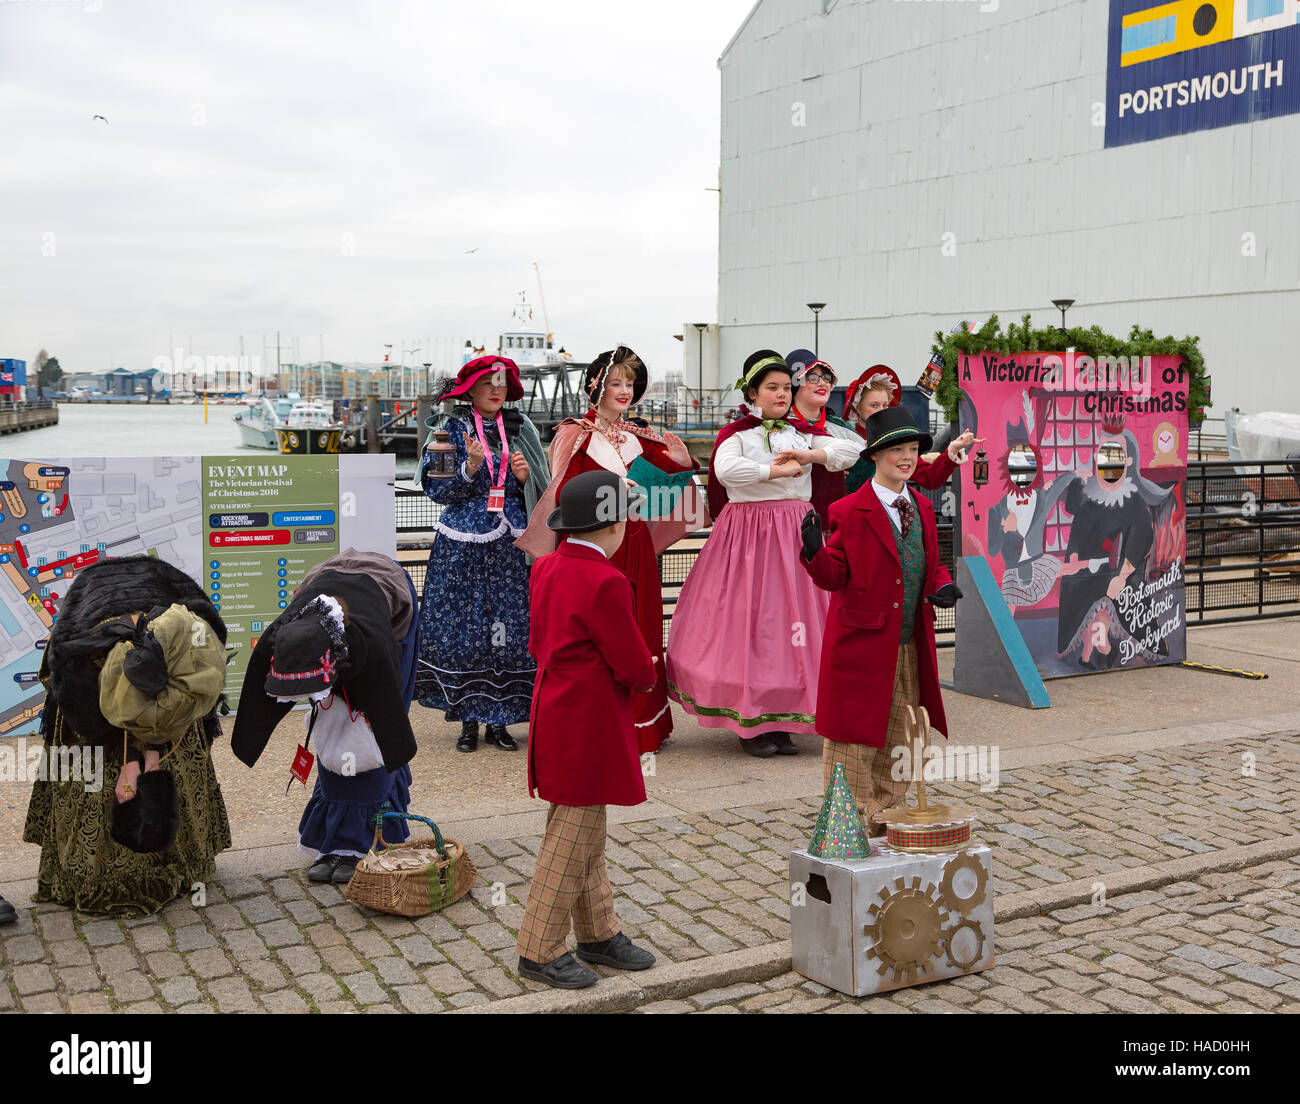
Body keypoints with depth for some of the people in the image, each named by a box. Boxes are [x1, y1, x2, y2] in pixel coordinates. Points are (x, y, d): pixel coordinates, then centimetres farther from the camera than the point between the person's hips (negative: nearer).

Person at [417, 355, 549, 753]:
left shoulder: (520, 429, 11)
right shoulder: (451, 428, 2)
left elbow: (538, 493, 15)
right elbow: (438, 489, -4)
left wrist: (524, 476, -6)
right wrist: (471, 466, -18)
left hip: (511, 545, 3)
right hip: (463, 545, -2)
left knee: (510, 628, -1)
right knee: (463, 627, -3)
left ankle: (498, 719, 9)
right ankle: (468, 719, 8)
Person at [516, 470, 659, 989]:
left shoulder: (546, 568, 6)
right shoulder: (604, 583, -22)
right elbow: (637, 668, -19)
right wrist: (647, 673, 6)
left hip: (556, 712, 10)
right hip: (588, 728, -10)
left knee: (587, 834, 18)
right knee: (572, 838, 1)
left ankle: (599, 934, 30)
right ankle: (539, 952, 11)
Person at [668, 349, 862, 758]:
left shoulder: (802, 434, 14)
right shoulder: (738, 434, 0)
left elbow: (852, 451, 5)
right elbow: (725, 470, -21)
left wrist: (808, 455, -9)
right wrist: (778, 470, -15)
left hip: (795, 532, 4)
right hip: (747, 533, -4)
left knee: (792, 619, 1)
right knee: (747, 621, -6)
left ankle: (781, 721, 9)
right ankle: (750, 723, 3)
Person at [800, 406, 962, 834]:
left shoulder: (922, 508, 11)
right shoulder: (849, 512, -9)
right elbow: (835, 577, -10)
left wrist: (942, 586, -1)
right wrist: (815, 550, -30)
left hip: (909, 648, 7)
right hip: (861, 646, -7)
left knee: (899, 741, 16)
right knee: (855, 741, 1)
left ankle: (886, 822, 31)